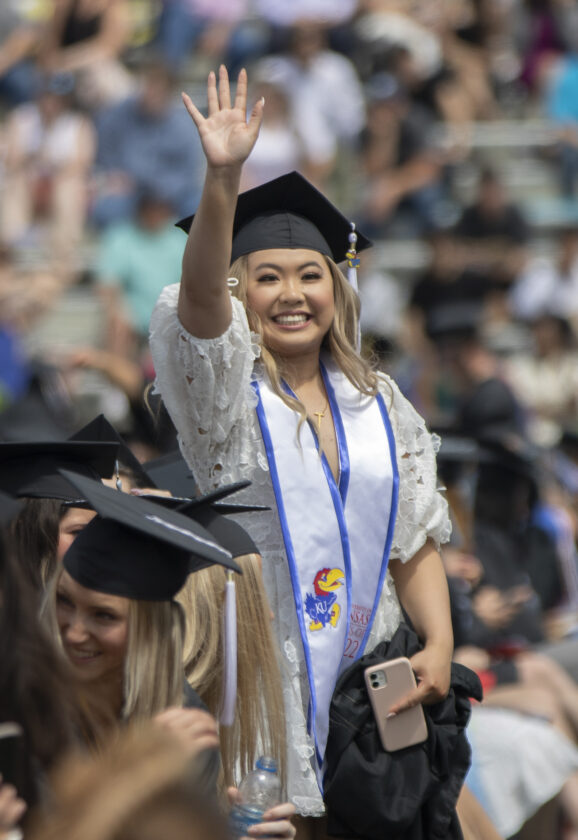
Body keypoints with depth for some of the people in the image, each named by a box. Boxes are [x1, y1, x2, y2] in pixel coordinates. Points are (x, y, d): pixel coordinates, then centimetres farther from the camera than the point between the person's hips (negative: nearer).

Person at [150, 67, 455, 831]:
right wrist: (223, 179, -38)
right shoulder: (228, 390, -2)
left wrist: (438, 642, -7)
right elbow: (199, 294, -22)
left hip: (371, 678, 4)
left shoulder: (376, 402, 10)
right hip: (261, 675, -4)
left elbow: (414, 538, 10)